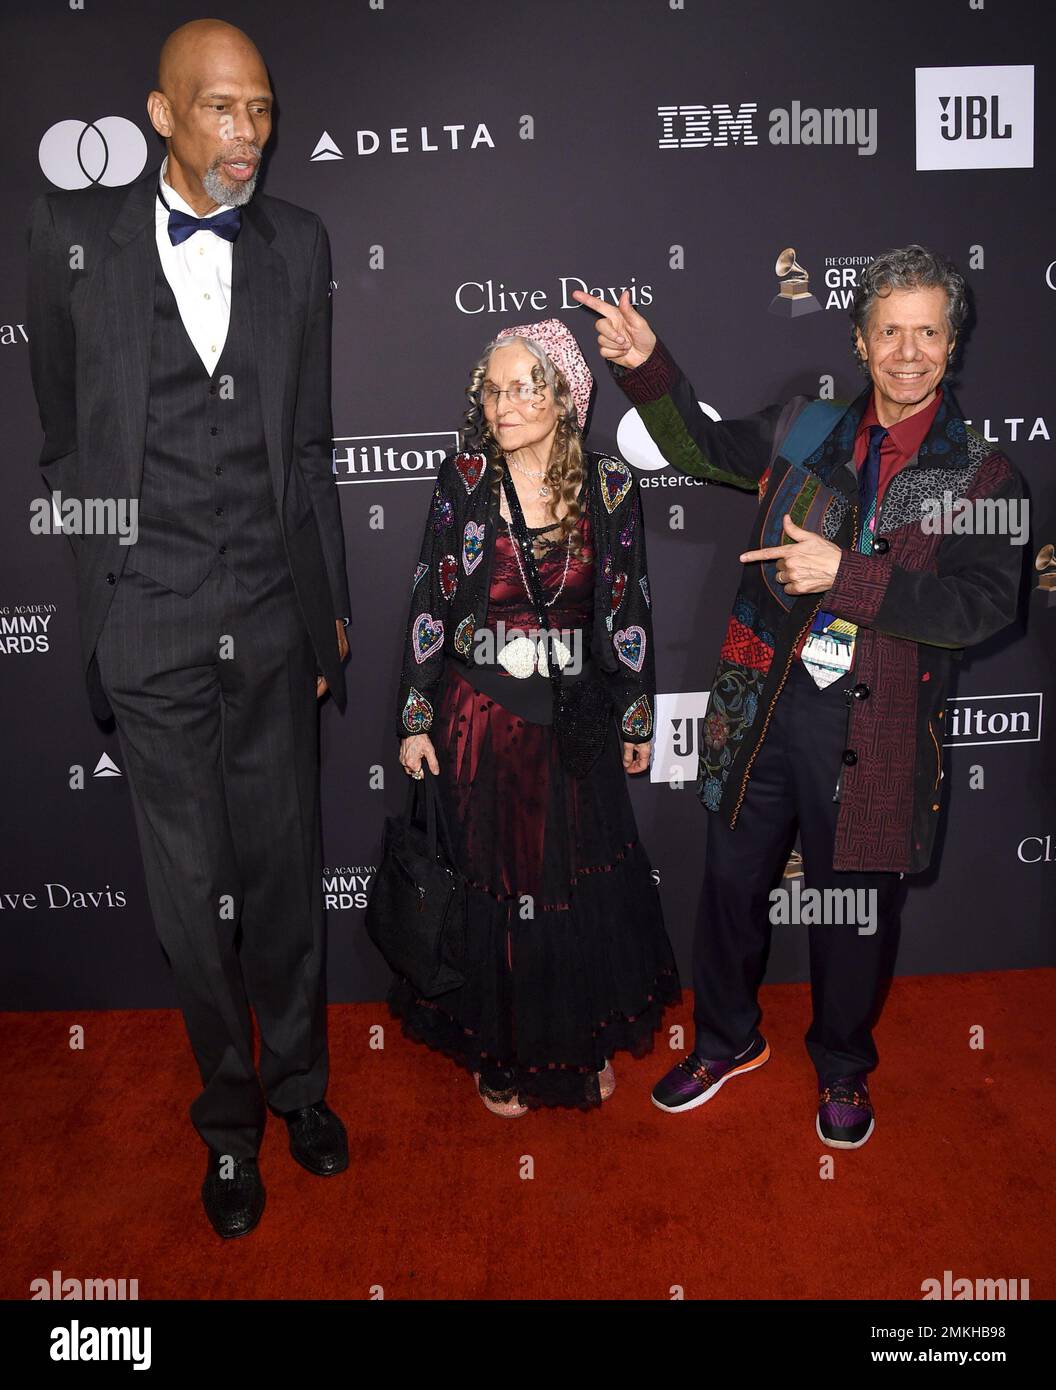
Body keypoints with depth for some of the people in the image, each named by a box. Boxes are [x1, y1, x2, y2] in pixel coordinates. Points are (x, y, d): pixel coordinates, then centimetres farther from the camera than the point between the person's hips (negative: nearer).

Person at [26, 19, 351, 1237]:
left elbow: (308, 444, 9)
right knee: (192, 889, 10)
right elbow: (60, 436, 6)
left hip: (275, 611, 2)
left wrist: (334, 602, 9)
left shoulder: (297, 243, 6)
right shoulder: (72, 232, 0)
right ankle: (228, 1116, 31)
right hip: (150, 620, -1)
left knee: (286, 870, 13)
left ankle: (298, 1081, 36)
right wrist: (86, 610, 5)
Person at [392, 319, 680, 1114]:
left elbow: (628, 610, 3)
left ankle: (586, 1043, 35)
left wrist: (638, 719, 6)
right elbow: (430, 603, -3)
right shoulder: (464, 480, -4)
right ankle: (502, 1052, 31)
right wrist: (416, 718, -3)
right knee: (491, 886, 10)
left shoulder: (609, 486, -3)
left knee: (581, 890, 11)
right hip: (478, 718, 0)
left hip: (573, 719, 1)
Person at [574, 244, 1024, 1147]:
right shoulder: (806, 433, 6)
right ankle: (727, 1040, 41)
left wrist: (847, 576, -23)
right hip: (764, 707, 3)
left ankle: (843, 1069, 41)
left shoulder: (982, 476, -4)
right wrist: (647, 364, 5)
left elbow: (987, 605, -16)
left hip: (872, 733, -2)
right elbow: (702, 446, 20)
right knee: (733, 881, 15)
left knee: (855, 909, 13)